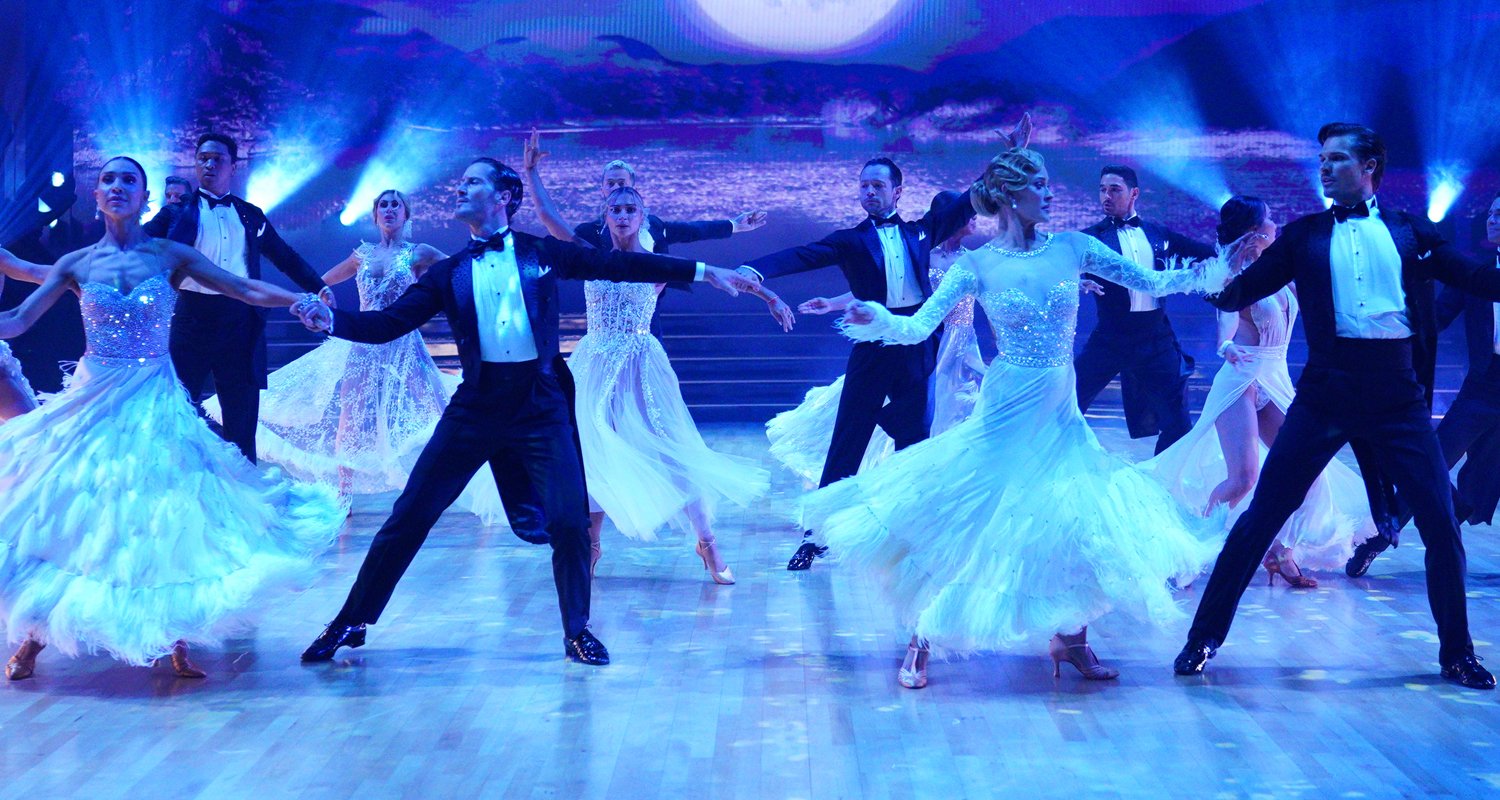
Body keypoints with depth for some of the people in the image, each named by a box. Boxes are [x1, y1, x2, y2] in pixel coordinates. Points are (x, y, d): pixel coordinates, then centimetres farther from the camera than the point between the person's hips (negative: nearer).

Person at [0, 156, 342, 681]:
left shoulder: (170, 256, 0)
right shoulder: (77, 264, 2)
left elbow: (247, 290, -5)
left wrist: (304, 301, -20)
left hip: (154, 403, -1)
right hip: (91, 402, 1)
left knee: (165, 518, 0)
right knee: (66, 515, 4)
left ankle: (175, 638, 12)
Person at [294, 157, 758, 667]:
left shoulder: (542, 255, 5)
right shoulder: (449, 273, 9)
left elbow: (619, 265, 4)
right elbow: (388, 323, 4)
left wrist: (702, 272, 1)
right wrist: (331, 320, -15)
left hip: (540, 407, -1)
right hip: (476, 408, 2)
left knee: (569, 521, -10)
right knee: (410, 517, 1)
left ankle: (577, 631, 12)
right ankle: (350, 623, 15)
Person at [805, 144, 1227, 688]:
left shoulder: (1072, 248, 1)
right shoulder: (979, 264, -7)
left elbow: (1148, 282, 3)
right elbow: (918, 326, -14)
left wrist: (1215, 273, -8)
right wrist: (873, 319, -33)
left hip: (1062, 414, 4)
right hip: (1007, 413, -4)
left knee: (1084, 526, 5)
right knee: (971, 526, -1)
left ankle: (1070, 637, 26)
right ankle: (920, 643, 14)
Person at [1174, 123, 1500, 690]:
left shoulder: (1412, 232, 10)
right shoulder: (1304, 234, 9)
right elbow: (1240, 292, 5)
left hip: (1398, 393, 1)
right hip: (1327, 390, -1)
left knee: (1441, 525, 1)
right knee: (1261, 517, -3)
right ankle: (1204, 636, 7)